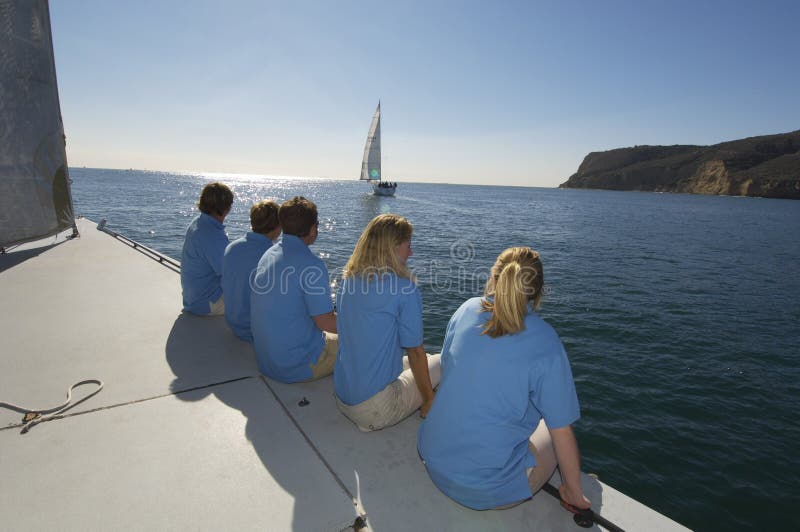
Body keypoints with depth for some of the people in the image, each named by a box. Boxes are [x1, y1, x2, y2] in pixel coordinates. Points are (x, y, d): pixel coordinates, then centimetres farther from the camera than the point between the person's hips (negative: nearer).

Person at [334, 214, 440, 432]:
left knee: (419, 361, 25)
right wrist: (429, 400, 3)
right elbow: (414, 351, -12)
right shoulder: (405, 289, -18)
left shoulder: (347, 281, 3)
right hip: (375, 410, -7)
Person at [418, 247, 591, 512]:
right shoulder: (545, 343, -18)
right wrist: (574, 494, 6)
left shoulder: (467, 309, -5)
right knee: (552, 430, 20)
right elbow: (562, 432, -11)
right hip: (488, 490, -5)